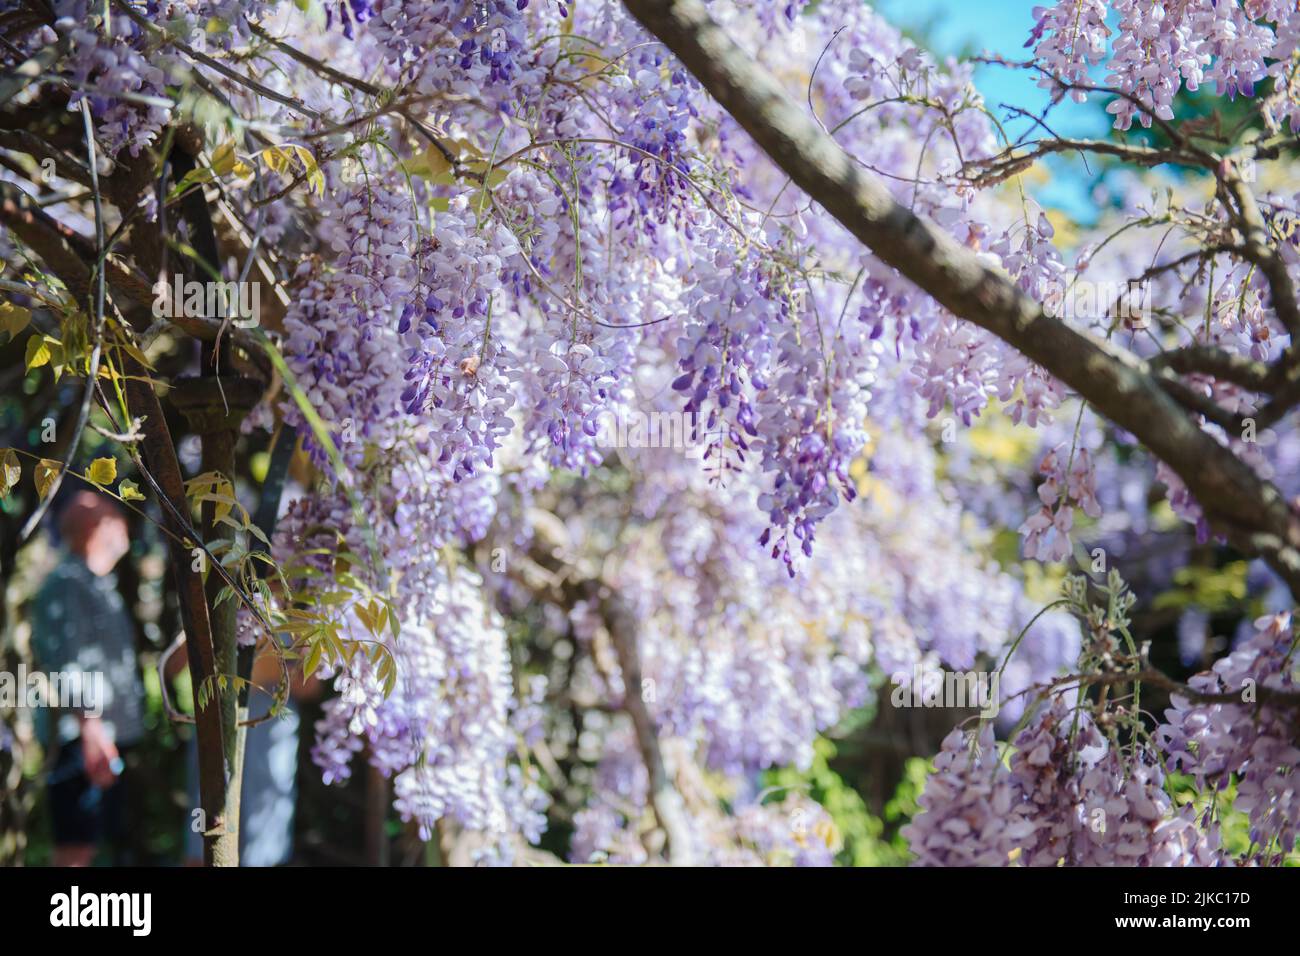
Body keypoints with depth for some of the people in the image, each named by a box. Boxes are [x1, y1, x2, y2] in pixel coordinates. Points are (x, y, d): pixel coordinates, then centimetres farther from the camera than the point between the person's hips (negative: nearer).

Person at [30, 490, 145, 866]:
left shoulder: (98, 585, 21)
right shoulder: (66, 585, -10)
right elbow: (67, 666, -20)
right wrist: (90, 727, -28)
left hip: (111, 738, 10)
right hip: (86, 740, -10)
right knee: (75, 849, -11)